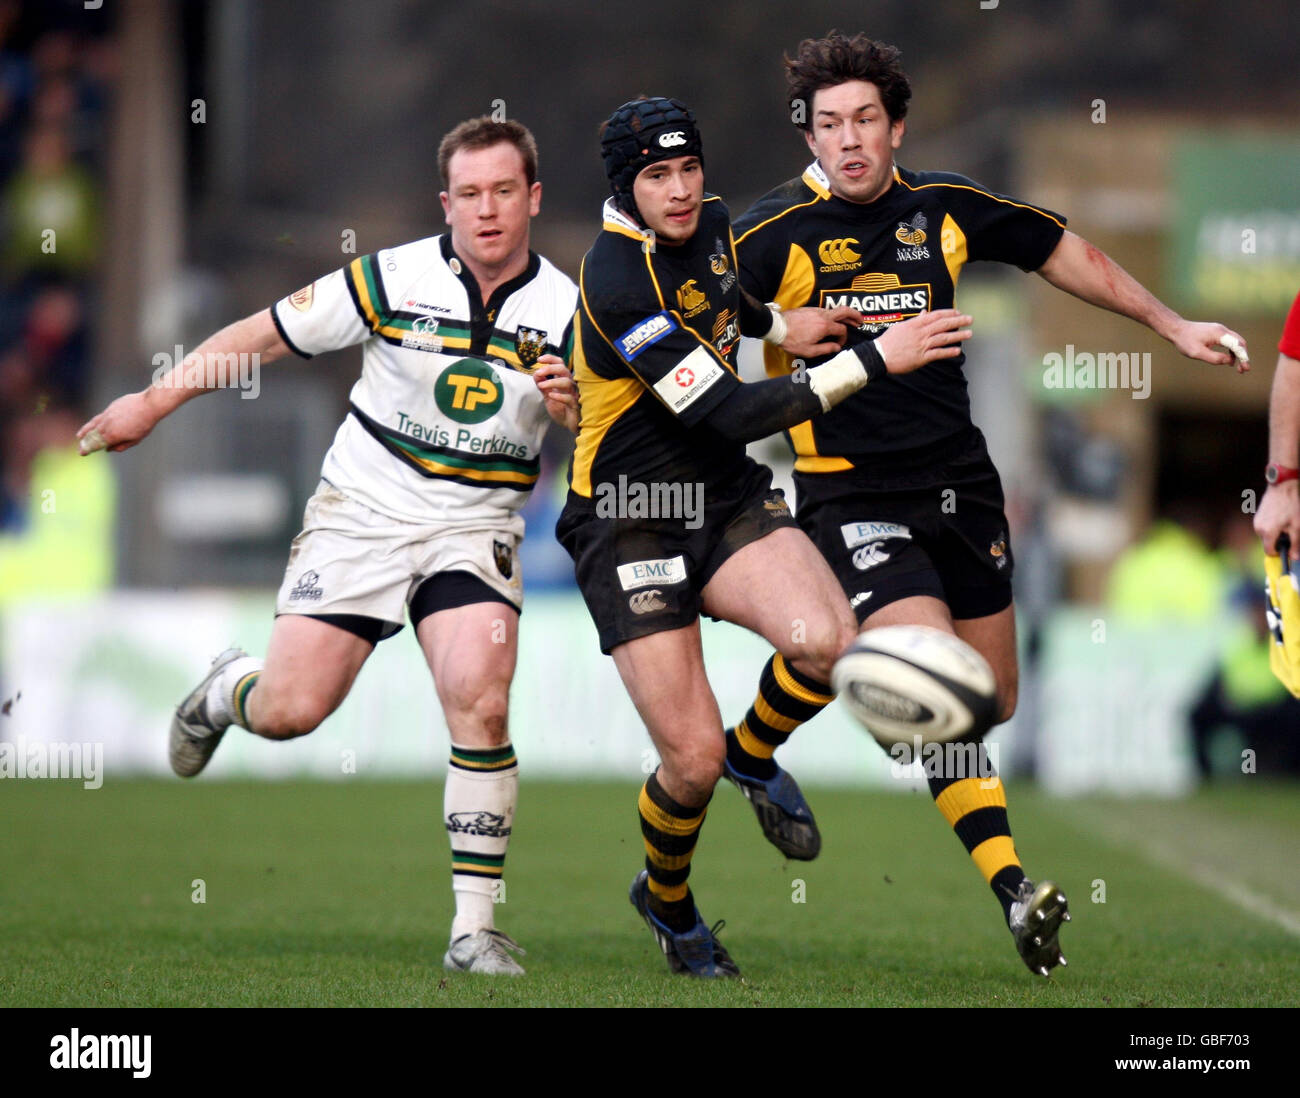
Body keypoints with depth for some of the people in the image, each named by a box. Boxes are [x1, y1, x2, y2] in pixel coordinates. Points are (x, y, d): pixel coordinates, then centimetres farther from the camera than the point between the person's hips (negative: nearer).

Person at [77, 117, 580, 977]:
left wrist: (572, 408, -24)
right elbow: (266, 334, 1)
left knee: (480, 703, -21)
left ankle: (475, 929, -12)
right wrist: (153, 403, 4)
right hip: (361, 513, 0)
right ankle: (228, 690, 33)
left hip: (475, 529, 0)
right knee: (291, 711, -8)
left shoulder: (567, 310, -4)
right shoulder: (394, 278, -8)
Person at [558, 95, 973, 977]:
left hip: (729, 501, 6)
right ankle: (666, 901, 23)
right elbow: (731, 414, -26)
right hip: (630, 523, -6)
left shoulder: (712, 226, 2)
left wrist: (780, 325, 10)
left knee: (825, 643, -25)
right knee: (693, 761, -11)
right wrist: (872, 361, -26)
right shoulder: (616, 282, -23)